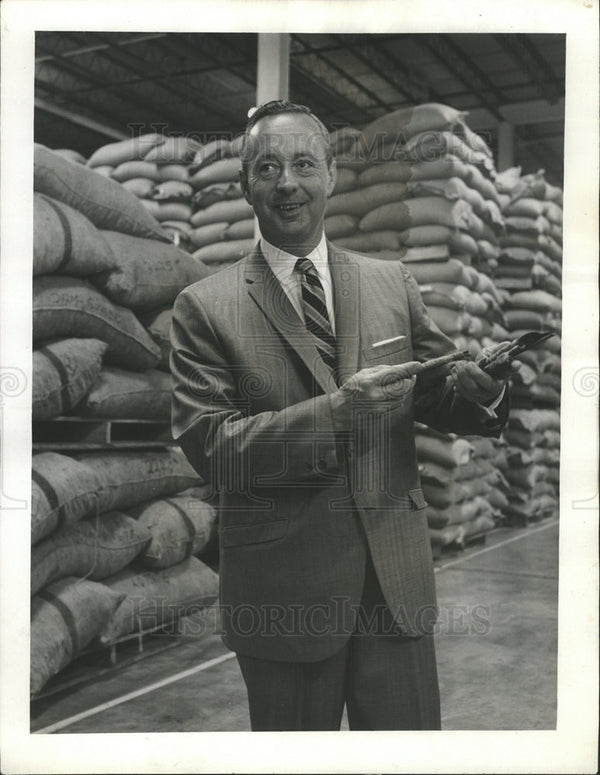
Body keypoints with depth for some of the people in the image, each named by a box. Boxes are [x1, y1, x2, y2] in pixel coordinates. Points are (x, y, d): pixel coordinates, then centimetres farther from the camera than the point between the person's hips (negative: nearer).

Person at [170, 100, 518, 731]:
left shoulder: (393, 283, 5)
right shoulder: (204, 307, -6)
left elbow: (433, 395, 9)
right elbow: (207, 447, -13)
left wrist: (478, 384, -15)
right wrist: (335, 411, -24)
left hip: (396, 577, 3)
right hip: (282, 586, -2)